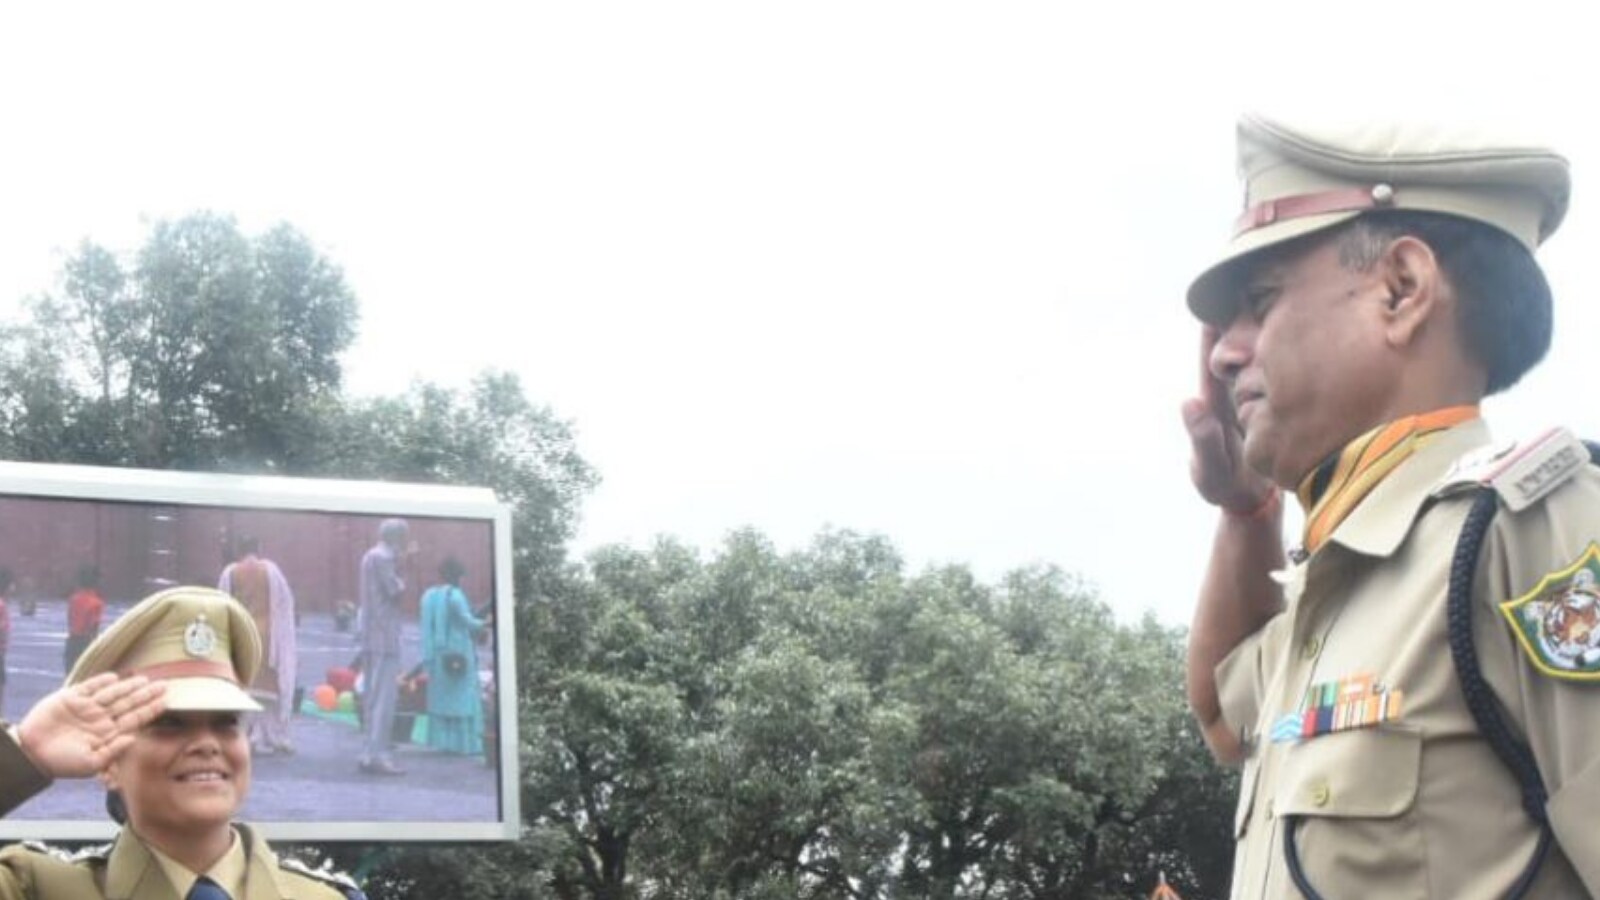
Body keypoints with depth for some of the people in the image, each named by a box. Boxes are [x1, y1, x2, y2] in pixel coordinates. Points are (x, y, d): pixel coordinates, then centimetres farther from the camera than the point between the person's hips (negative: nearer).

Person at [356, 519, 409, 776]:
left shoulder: (370, 556, 19)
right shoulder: (384, 557, -11)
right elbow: (395, 590, -16)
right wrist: (402, 579, 3)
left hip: (370, 637, 10)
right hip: (384, 637, -10)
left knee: (372, 697, 12)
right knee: (384, 698, -10)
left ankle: (369, 754, 14)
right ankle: (377, 755, -13)